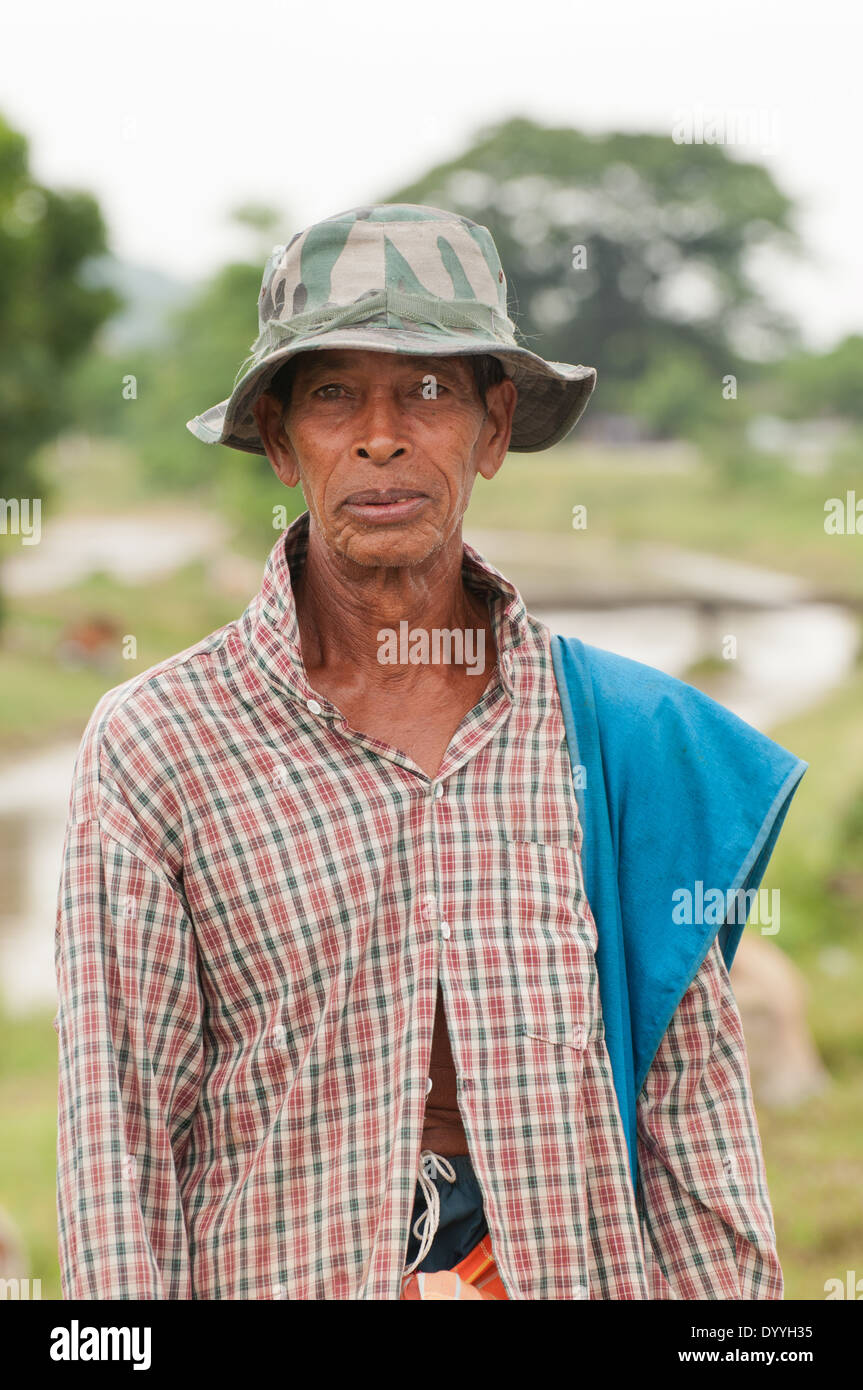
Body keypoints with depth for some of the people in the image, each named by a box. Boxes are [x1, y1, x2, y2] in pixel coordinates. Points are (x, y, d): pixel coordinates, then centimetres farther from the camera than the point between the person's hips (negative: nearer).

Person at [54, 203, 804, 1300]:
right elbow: (121, 1136, -4)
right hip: (282, 1265, -2)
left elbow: (692, 1095, 5)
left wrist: (732, 1295, 2)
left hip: (578, 1258, 2)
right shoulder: (152, 746, -4)